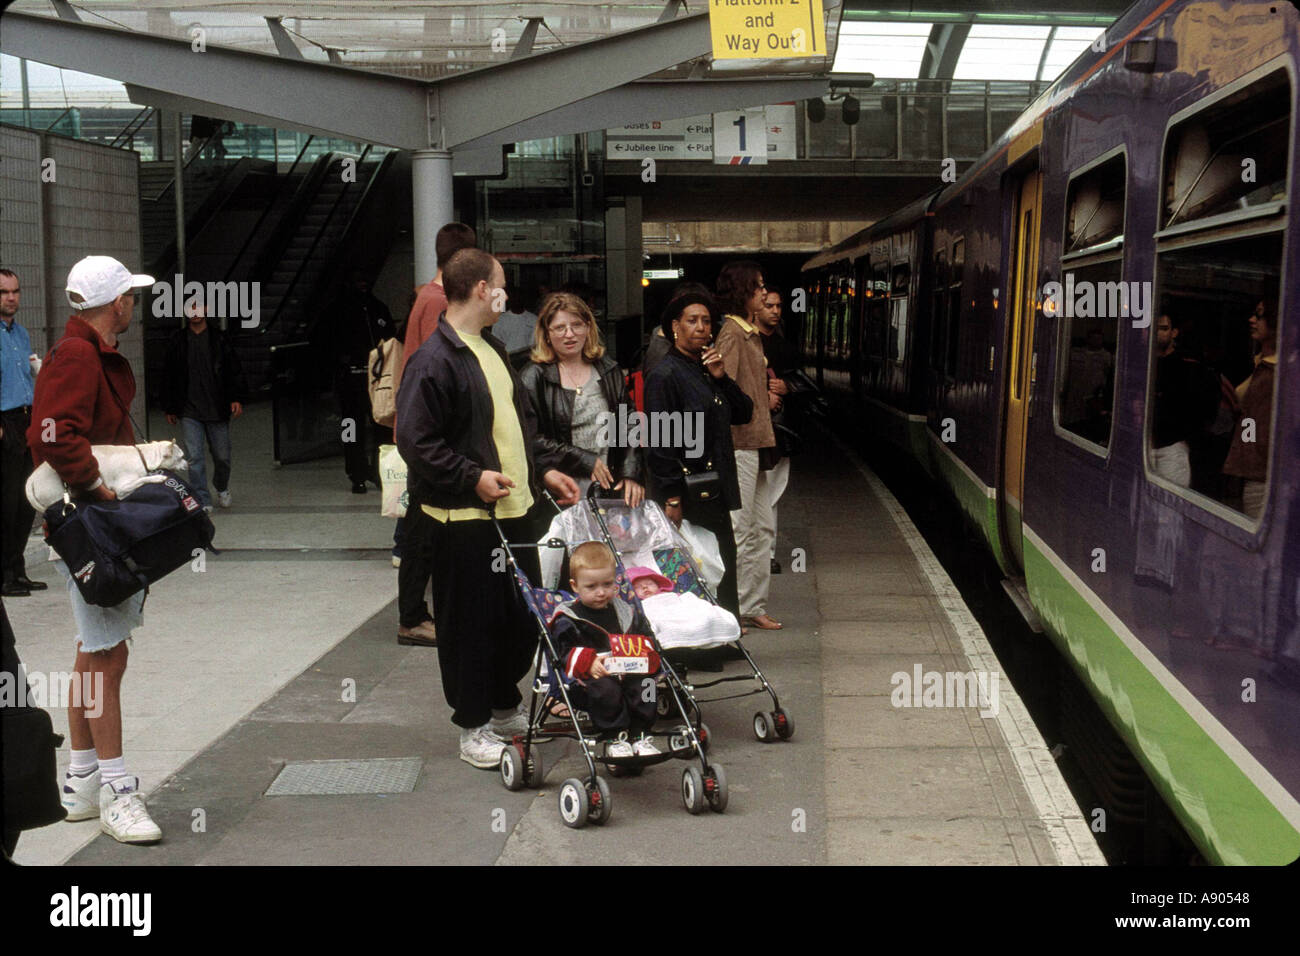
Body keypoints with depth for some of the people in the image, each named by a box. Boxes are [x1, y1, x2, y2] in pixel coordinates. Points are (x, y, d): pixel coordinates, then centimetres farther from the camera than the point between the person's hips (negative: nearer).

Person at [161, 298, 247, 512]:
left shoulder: (219, 339, 4)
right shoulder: (178, 341, 7)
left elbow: (234, 371, 5)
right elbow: (170, 376, 12)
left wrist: (237, 398, -6)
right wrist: (169, 408, 11)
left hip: (217, 408, 0)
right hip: (189, 411, 0)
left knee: (222, 455, 7)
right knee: (194, 457, -6)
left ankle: (222, 488, 35)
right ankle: (203, 502, -1)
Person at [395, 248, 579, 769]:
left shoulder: (493, 350, 16)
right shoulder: (434, 359, -15)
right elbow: (416, 440, -19)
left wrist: (544, 468, 15)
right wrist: (472, 477, -22)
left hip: (514, 509, 9)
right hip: (464, 517, -9)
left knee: (522, 615, 15)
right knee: (472, 623, 1)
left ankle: (506, 708, 33)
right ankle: (474, 729, 14)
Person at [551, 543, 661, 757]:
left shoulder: (626, 612, 17)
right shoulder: (567, 619, 2)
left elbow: (644, 639, 20)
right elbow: (565, 653, -7)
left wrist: (644, 656, -5)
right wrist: (589, 664, -25)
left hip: (626, 673, 4)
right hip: (586, 680, -4)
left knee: (643, 684, -25)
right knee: (605, 689, -35)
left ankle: (640, 735, -13)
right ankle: (613, 738, -21)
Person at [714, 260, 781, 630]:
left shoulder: (752, 332, 18)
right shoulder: (731, 332, -12)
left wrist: (768, 391, 10)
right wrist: (763, 400, -13)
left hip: (757, 442, 10)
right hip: (739, 442, -10)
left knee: (763, 529, 12)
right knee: (738, 530, -6)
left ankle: (754, 606, 20)